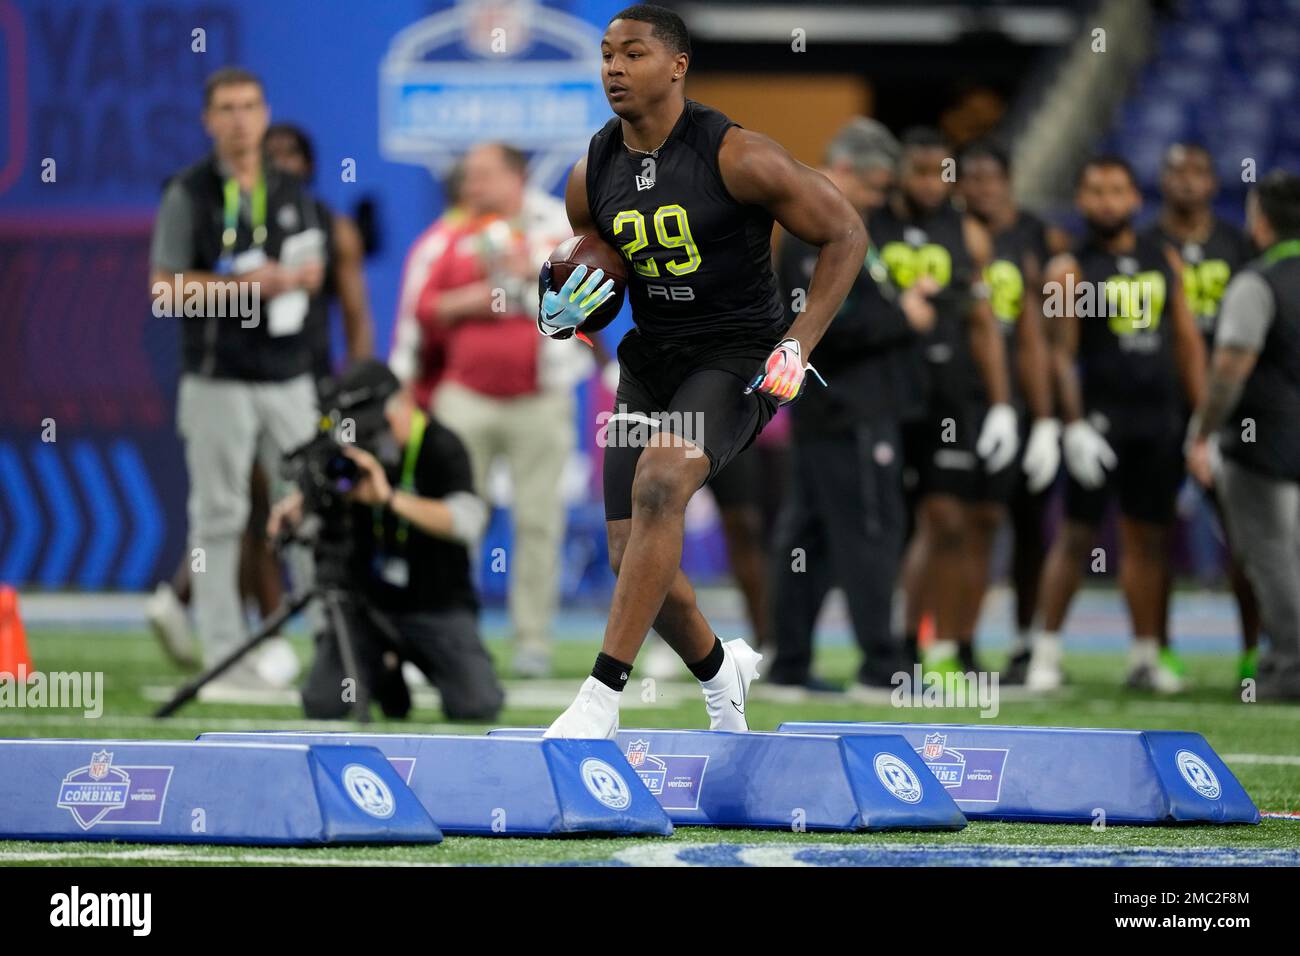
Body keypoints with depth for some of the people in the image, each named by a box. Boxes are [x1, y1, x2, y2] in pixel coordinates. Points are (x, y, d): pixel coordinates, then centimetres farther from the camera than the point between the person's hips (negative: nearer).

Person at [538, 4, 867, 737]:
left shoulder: (735, 156, -15)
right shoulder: (591, 176, 1)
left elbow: (845, 232, -8)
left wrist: (800, 345, -16)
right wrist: (564, 313, -8)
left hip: (737, 358, -6)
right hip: (650, 361, 6)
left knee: (659, 481, -32)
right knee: (632, 556, 2)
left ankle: (602, 698, -31)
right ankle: (720, 670, 35)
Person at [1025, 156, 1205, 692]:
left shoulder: (1164, 262, 12)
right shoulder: (1071, 268, -2)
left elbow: (1187, 341, 14)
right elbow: (1061, 353, -7)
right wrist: (1074, 425, -16)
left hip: (1159, 420, 4)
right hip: (1100, 419, -4)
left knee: (1148, 537, 8)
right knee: (1078, 534, -3)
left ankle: (1146, 655, 14)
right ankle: (1046, 650, 4)